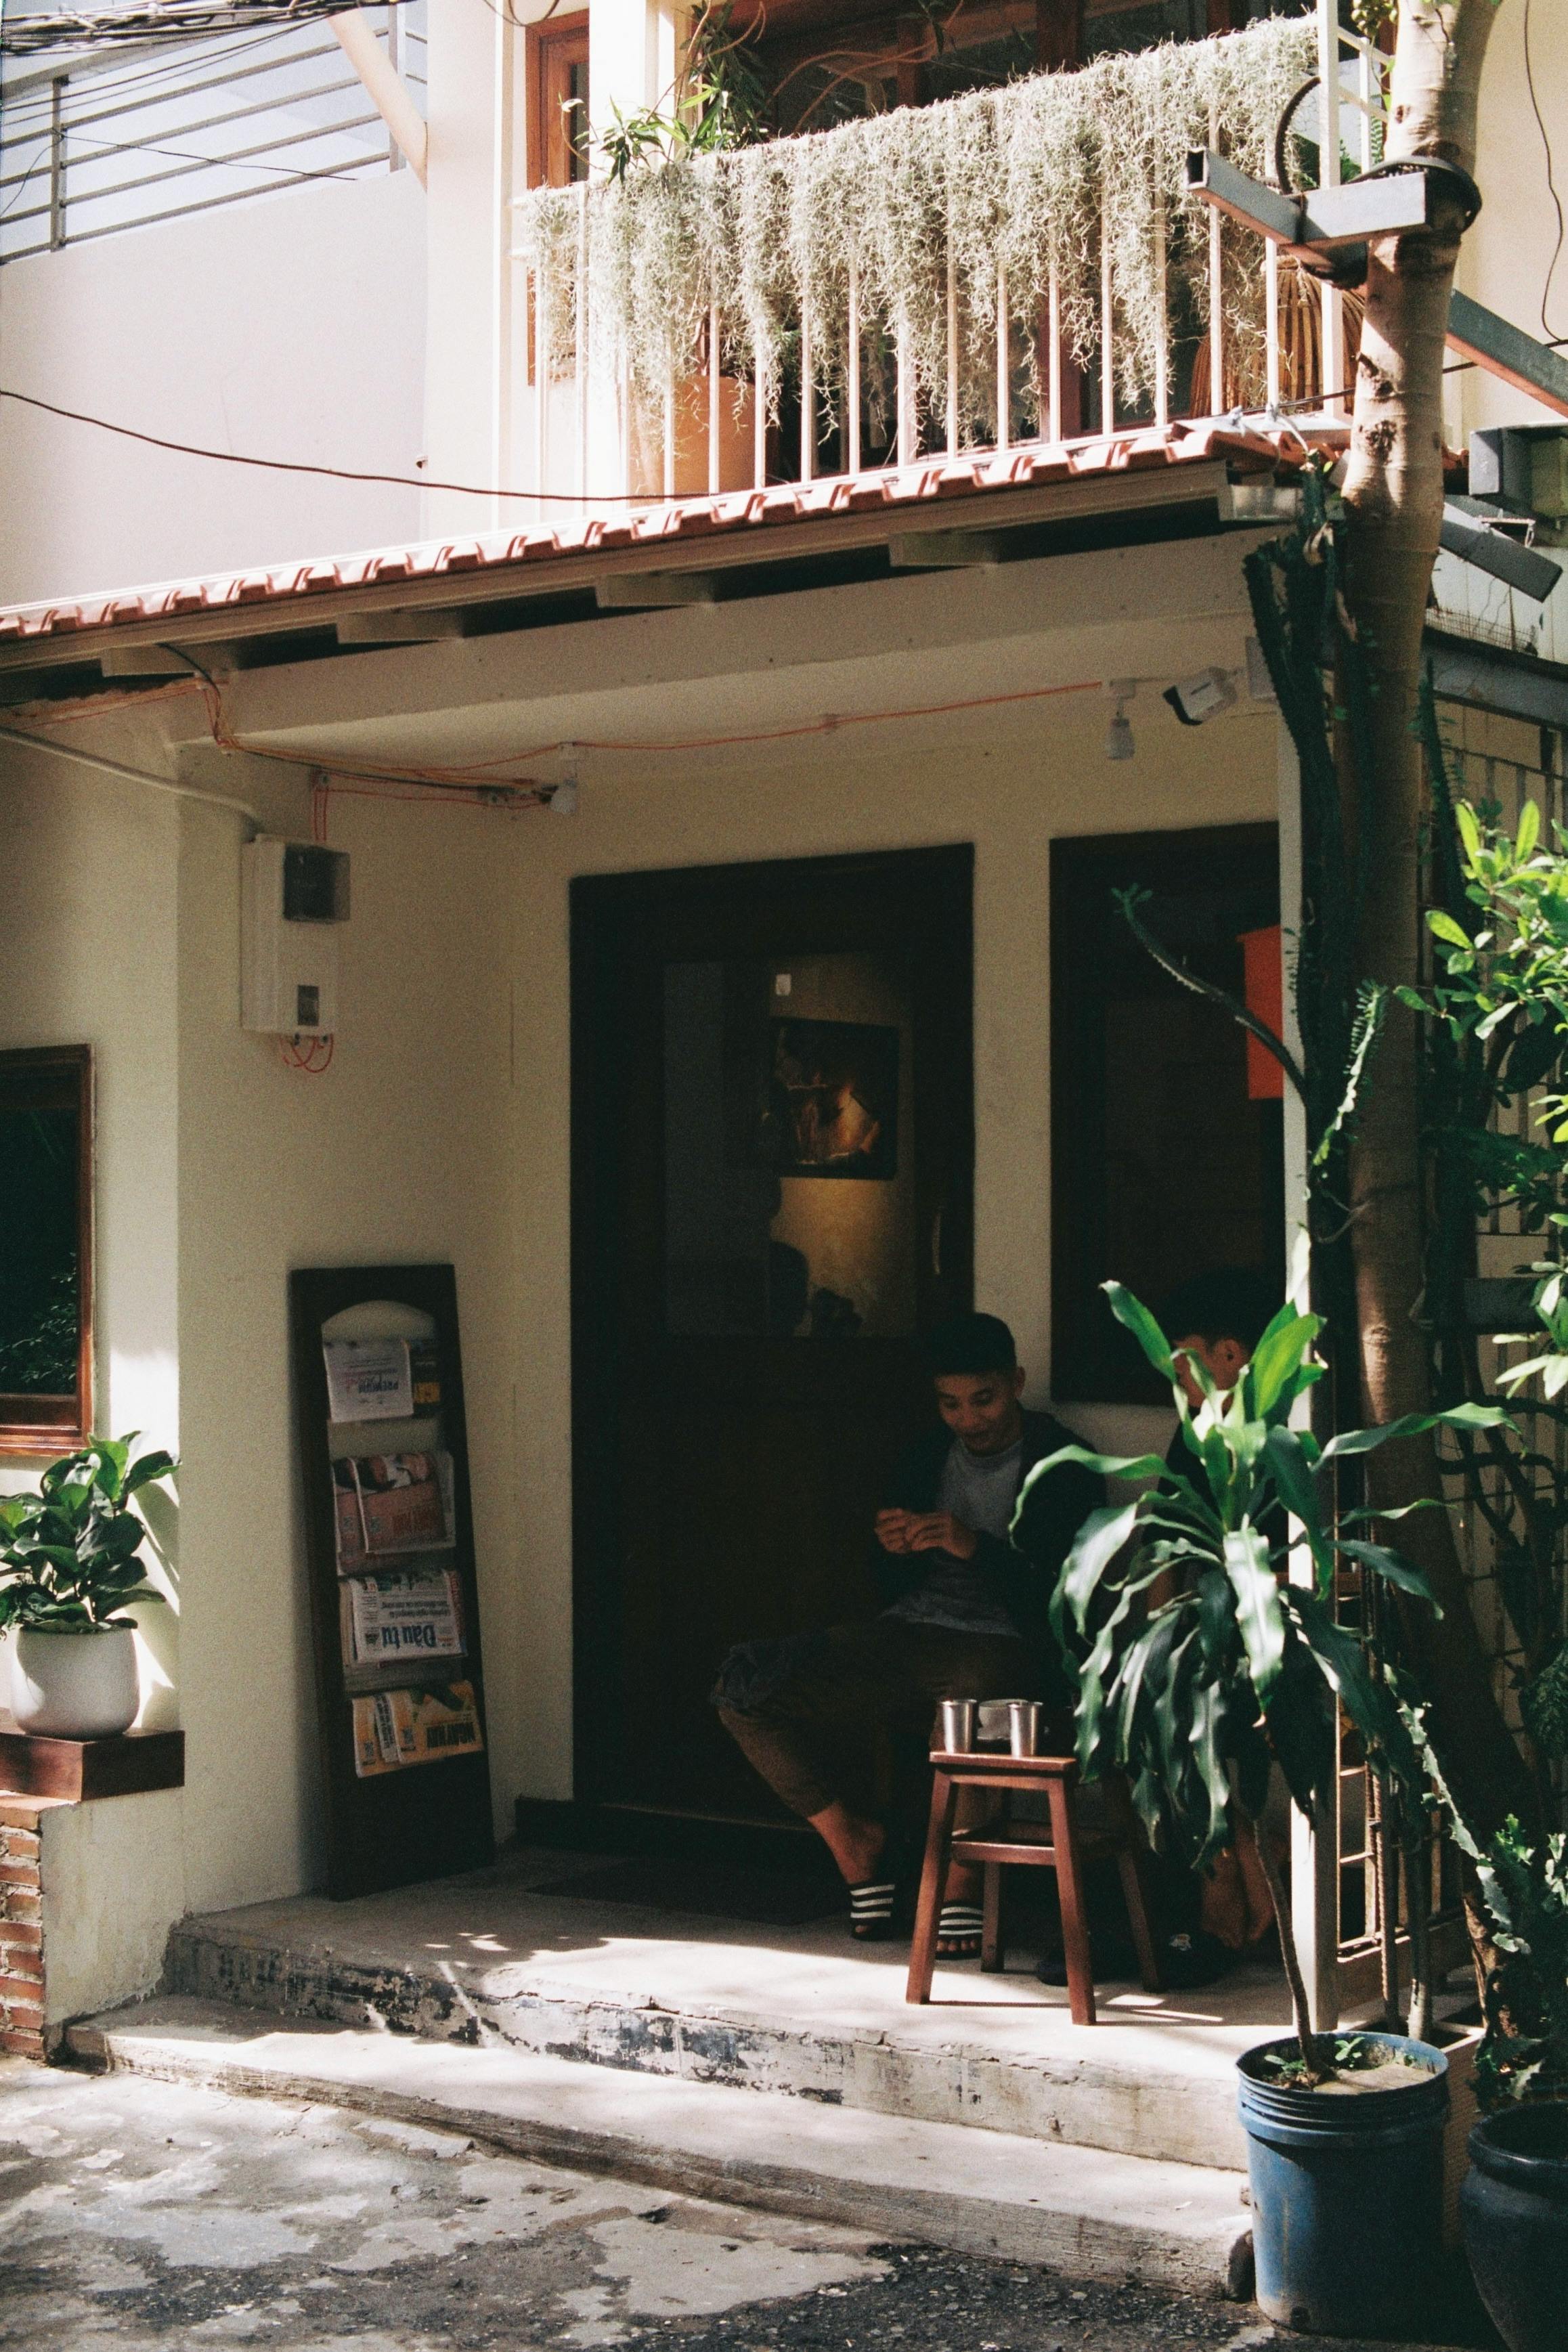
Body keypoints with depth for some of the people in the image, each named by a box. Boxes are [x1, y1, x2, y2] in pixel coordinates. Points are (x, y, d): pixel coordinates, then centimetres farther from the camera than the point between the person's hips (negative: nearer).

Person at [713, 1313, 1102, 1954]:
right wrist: (894, 1551, -4)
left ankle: (960, 1876, -13)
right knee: (744, 1686, -14)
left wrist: (977, 1547, -22)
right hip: (906, 1637, 5)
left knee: (969, 1700, -41)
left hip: (1000, 1646, -5)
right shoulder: (925, 1458, 16)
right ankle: (857, 1837, 4)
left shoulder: (1062, 1467, 1)